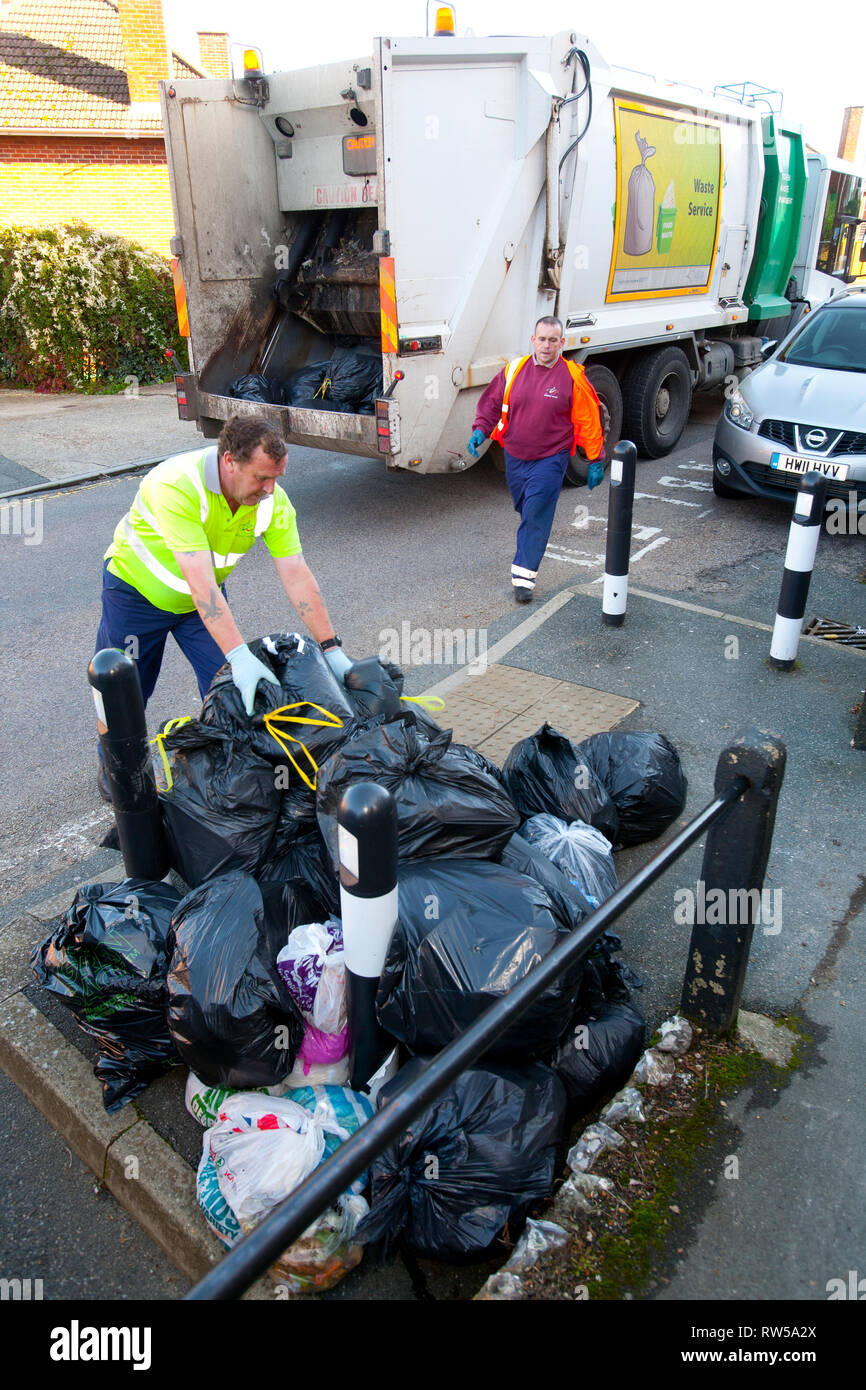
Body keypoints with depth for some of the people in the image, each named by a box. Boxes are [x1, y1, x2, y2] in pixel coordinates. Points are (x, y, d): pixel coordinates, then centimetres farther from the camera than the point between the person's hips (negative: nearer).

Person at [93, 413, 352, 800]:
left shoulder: (273, 502, -21)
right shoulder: (177, 484, -37)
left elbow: (297, 576, -20)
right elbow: (199, 579, -44)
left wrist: (332, 649, -23)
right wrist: (239, 655, -49)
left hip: (206, 598, 4)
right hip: (137, 590, -4)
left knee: (229, 686, 0)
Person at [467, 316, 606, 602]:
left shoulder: (573, 377, -7)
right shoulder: (514, 369, 2)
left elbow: (589, 422, -3)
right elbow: (492, 401, 11)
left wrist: (595, 461, -2)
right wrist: (480, 429, -7)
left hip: (550, 460, -4)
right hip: (514, 458, 4)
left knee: (536, 516, -10)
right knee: (525, 511, 19)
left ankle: (524, 576, -8)